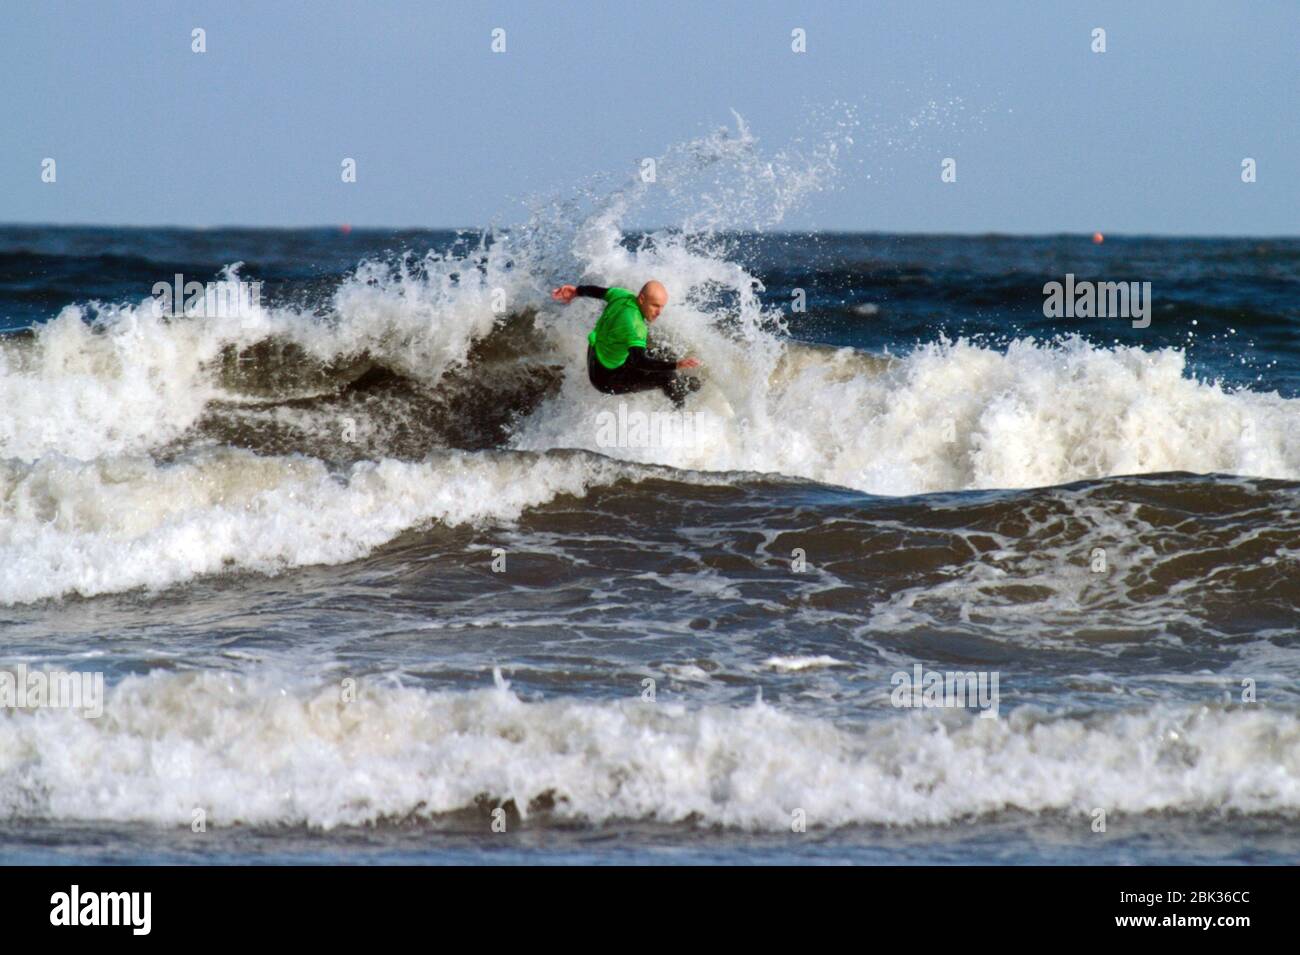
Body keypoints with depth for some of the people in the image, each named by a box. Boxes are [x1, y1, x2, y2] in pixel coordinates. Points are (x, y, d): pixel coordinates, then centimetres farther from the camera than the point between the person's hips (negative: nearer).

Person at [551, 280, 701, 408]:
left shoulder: (623, 296, -11)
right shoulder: (632, 323, -38)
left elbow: (599, 291, 10)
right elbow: (639, 362, -47)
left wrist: (577, 291, 26)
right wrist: (676, 365, -54)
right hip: (605, 379, -10)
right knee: (666, 377, -15)